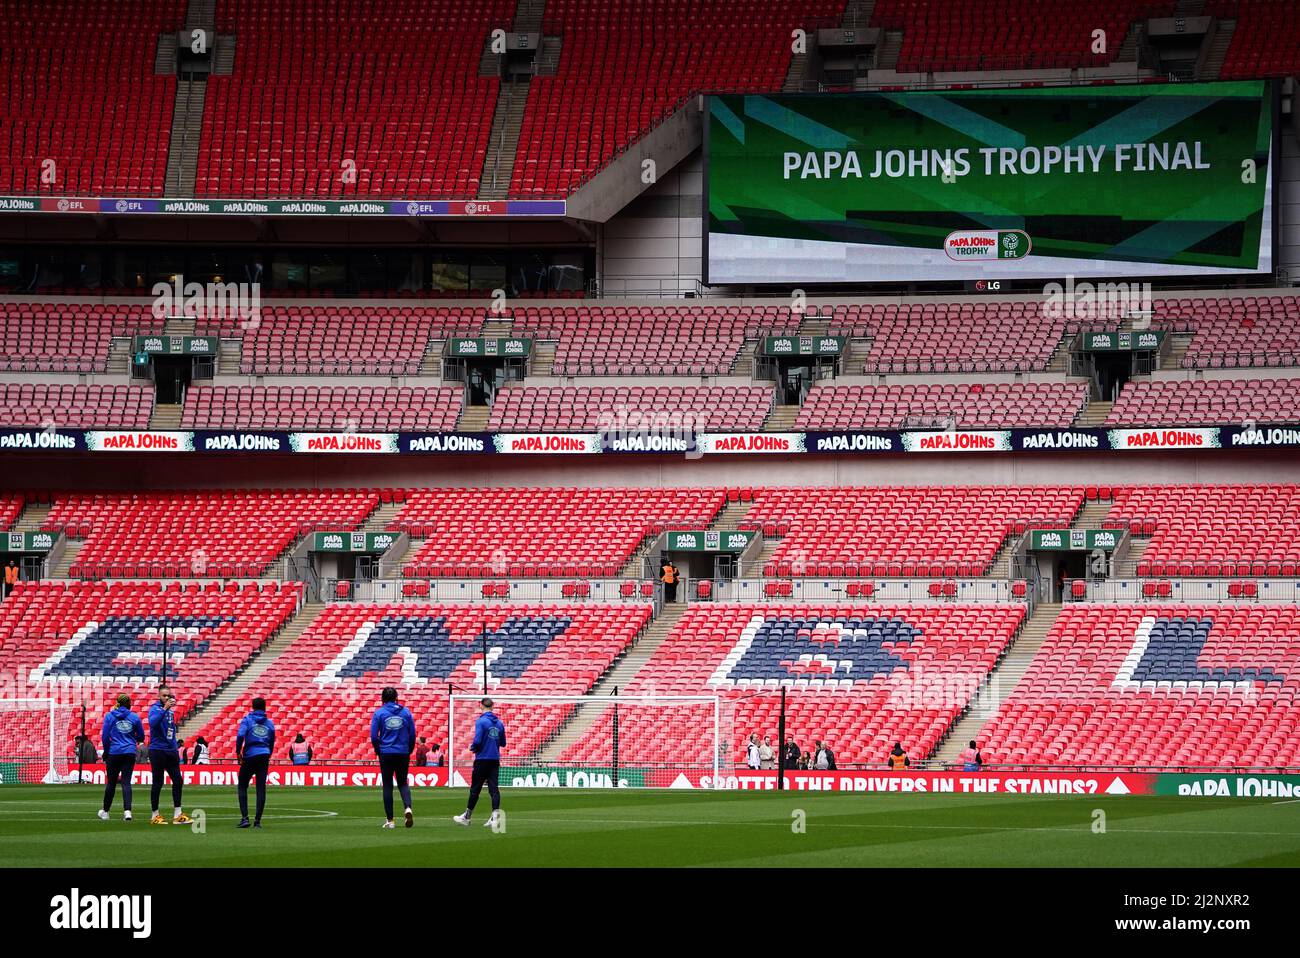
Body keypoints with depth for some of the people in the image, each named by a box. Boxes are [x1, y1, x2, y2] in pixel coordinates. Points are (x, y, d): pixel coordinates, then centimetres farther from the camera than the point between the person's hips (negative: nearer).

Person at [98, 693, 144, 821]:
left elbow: (105, 736, -1)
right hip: (130, 753, 1)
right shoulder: (135, 717, 4)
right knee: (126, 782, -2)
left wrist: (106, 752, 11)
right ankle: (127, 810, -17)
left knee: (111, 782, 10)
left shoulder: (109, 716, 1)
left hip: (114, 753, -1)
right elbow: (141, 737, 11)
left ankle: (105, 811, 21)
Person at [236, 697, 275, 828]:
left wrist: (238, 752, -7)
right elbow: (272, 743, 14)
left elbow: (240, 735, -16)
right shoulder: (270, 723, 11)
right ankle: (258, 821, 1)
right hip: (264, 756, 3)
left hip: (249, 756, -3)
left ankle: (244, 818, -5)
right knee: (261, 788, 3)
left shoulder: (247, 719, 0)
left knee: (242, 786, 8)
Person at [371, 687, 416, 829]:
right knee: (402, 782, 13)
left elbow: (374, 736, -4)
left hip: (386, 753, -2)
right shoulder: (405, 712, 4)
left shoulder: (379, 713, -2)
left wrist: (378, 751, 11)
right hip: (403, 753, 2)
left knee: (387, 786, 5)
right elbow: (412, 735, 4)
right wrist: (409, 751, 15)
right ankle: (407, 807, -16)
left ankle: (389, 820, 4)